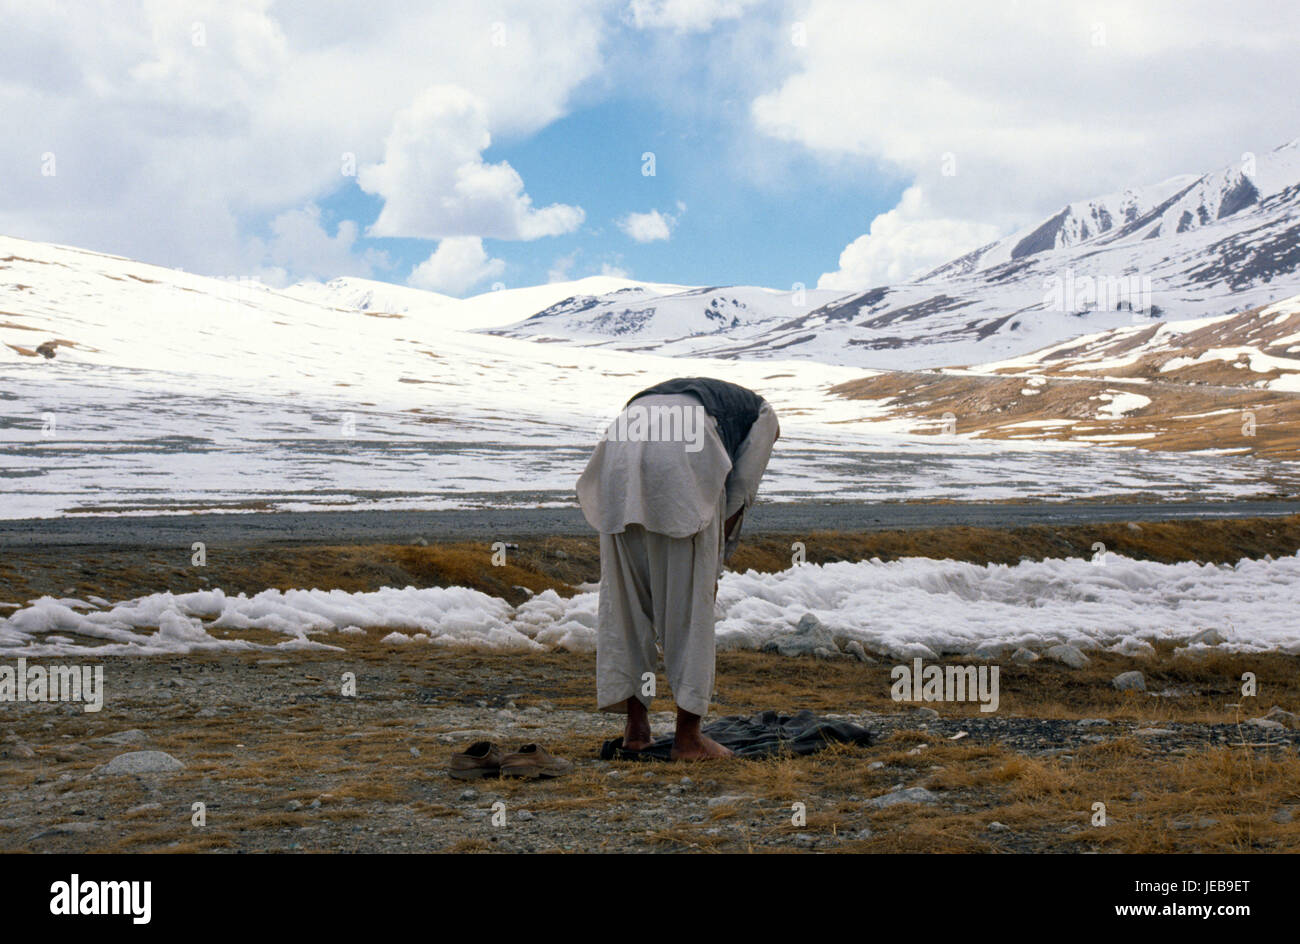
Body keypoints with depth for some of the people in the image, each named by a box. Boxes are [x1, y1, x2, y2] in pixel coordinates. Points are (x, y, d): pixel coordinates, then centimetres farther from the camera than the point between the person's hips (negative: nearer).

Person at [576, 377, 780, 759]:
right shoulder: (763, 414, 31)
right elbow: (740, 493, 19)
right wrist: (714, 566, 23)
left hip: (621, 451, 5)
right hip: (682, 456, -5)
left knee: (625, 595, 15)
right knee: (691, 597, 5)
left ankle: (636, 725, 20)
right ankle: (688, 735, 9)